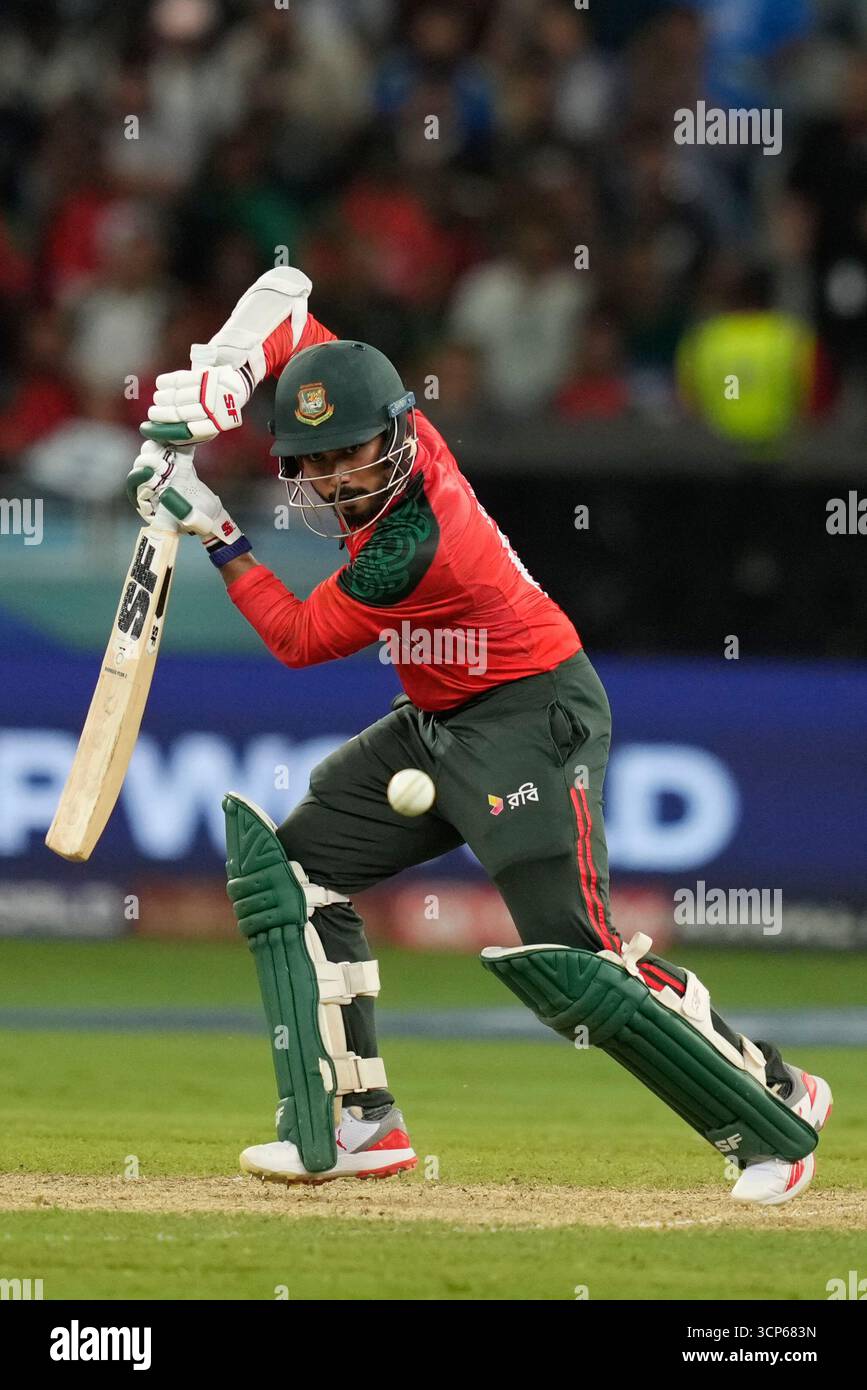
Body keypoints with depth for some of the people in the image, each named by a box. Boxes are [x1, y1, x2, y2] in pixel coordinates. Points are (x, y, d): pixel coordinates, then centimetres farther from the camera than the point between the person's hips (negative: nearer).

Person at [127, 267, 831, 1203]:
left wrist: (214, 532, -14)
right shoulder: (390, 441, -5)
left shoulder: (409, 545, -29)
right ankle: (356, 1125, 3)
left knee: (565, 958, -20)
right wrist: (213, 381, -11)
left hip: (533, 717, -10)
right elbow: (286, 300, 4)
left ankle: (778, 1104, -9)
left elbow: (298, 639, -16)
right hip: (435, 725, 10)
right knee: (287, 868, 5)